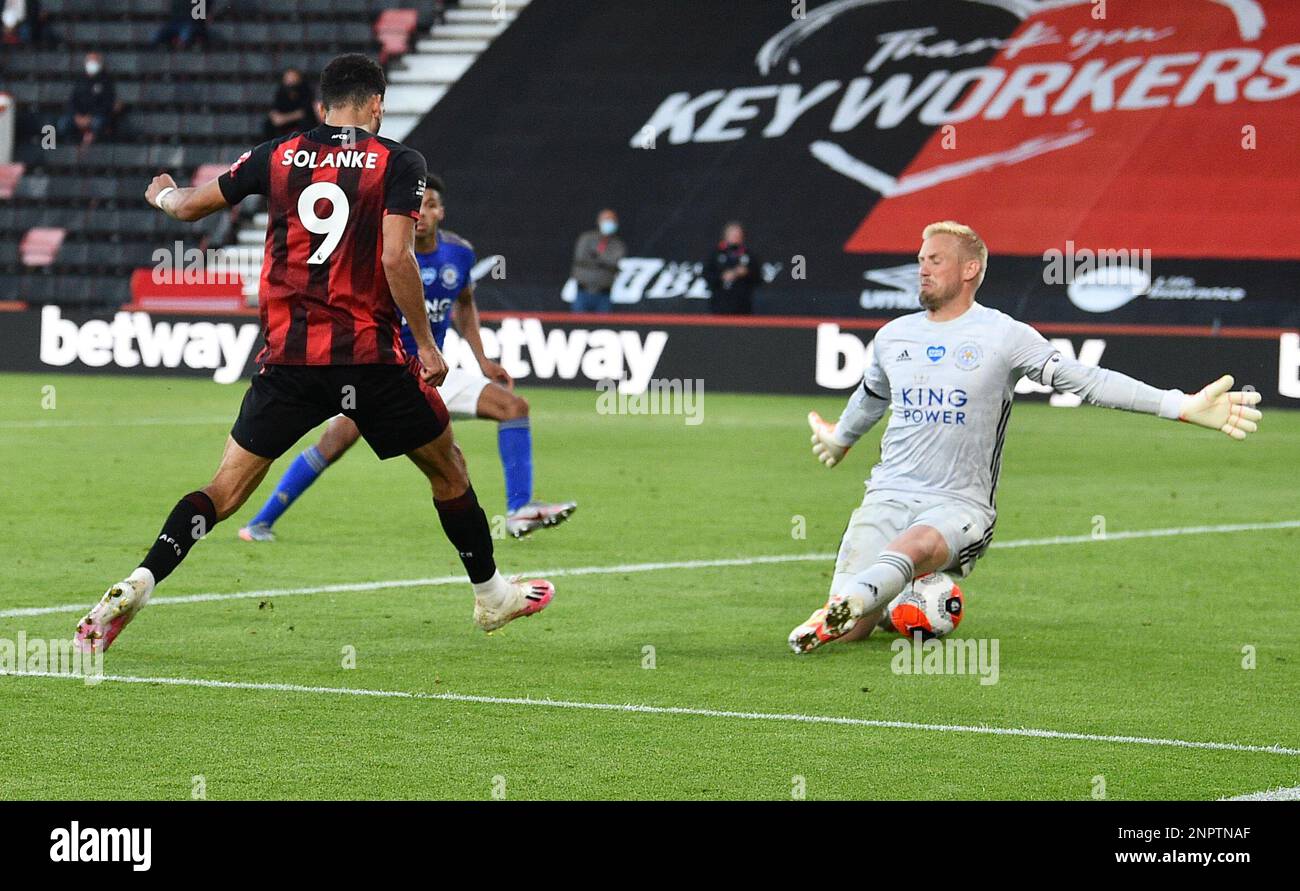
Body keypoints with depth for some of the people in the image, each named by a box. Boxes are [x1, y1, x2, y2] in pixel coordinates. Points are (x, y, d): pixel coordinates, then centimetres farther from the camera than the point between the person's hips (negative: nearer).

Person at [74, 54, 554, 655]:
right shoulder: (397, 163, -1)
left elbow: (191, 207, 18)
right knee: (447, 469, 19)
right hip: (371, 356, -2)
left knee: (227, 489, 4)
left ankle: (137, 586, -14)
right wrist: (426, 345, -5)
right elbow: (396, 257, -13)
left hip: (288, 357, 2)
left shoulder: (278, 156, 8)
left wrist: (164, 195, 41)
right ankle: (491, 595, 29)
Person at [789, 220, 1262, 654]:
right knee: (851, 632, -7)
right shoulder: (893, 336, 13)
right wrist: (841, 438, 55)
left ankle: (853, 600, -62)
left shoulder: (1004, 335, -1)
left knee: (915, 546, -41)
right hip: (888, 496, 4)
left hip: (960, 505, -4)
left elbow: (1086, 379, -5)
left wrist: (1183, 405, -14)